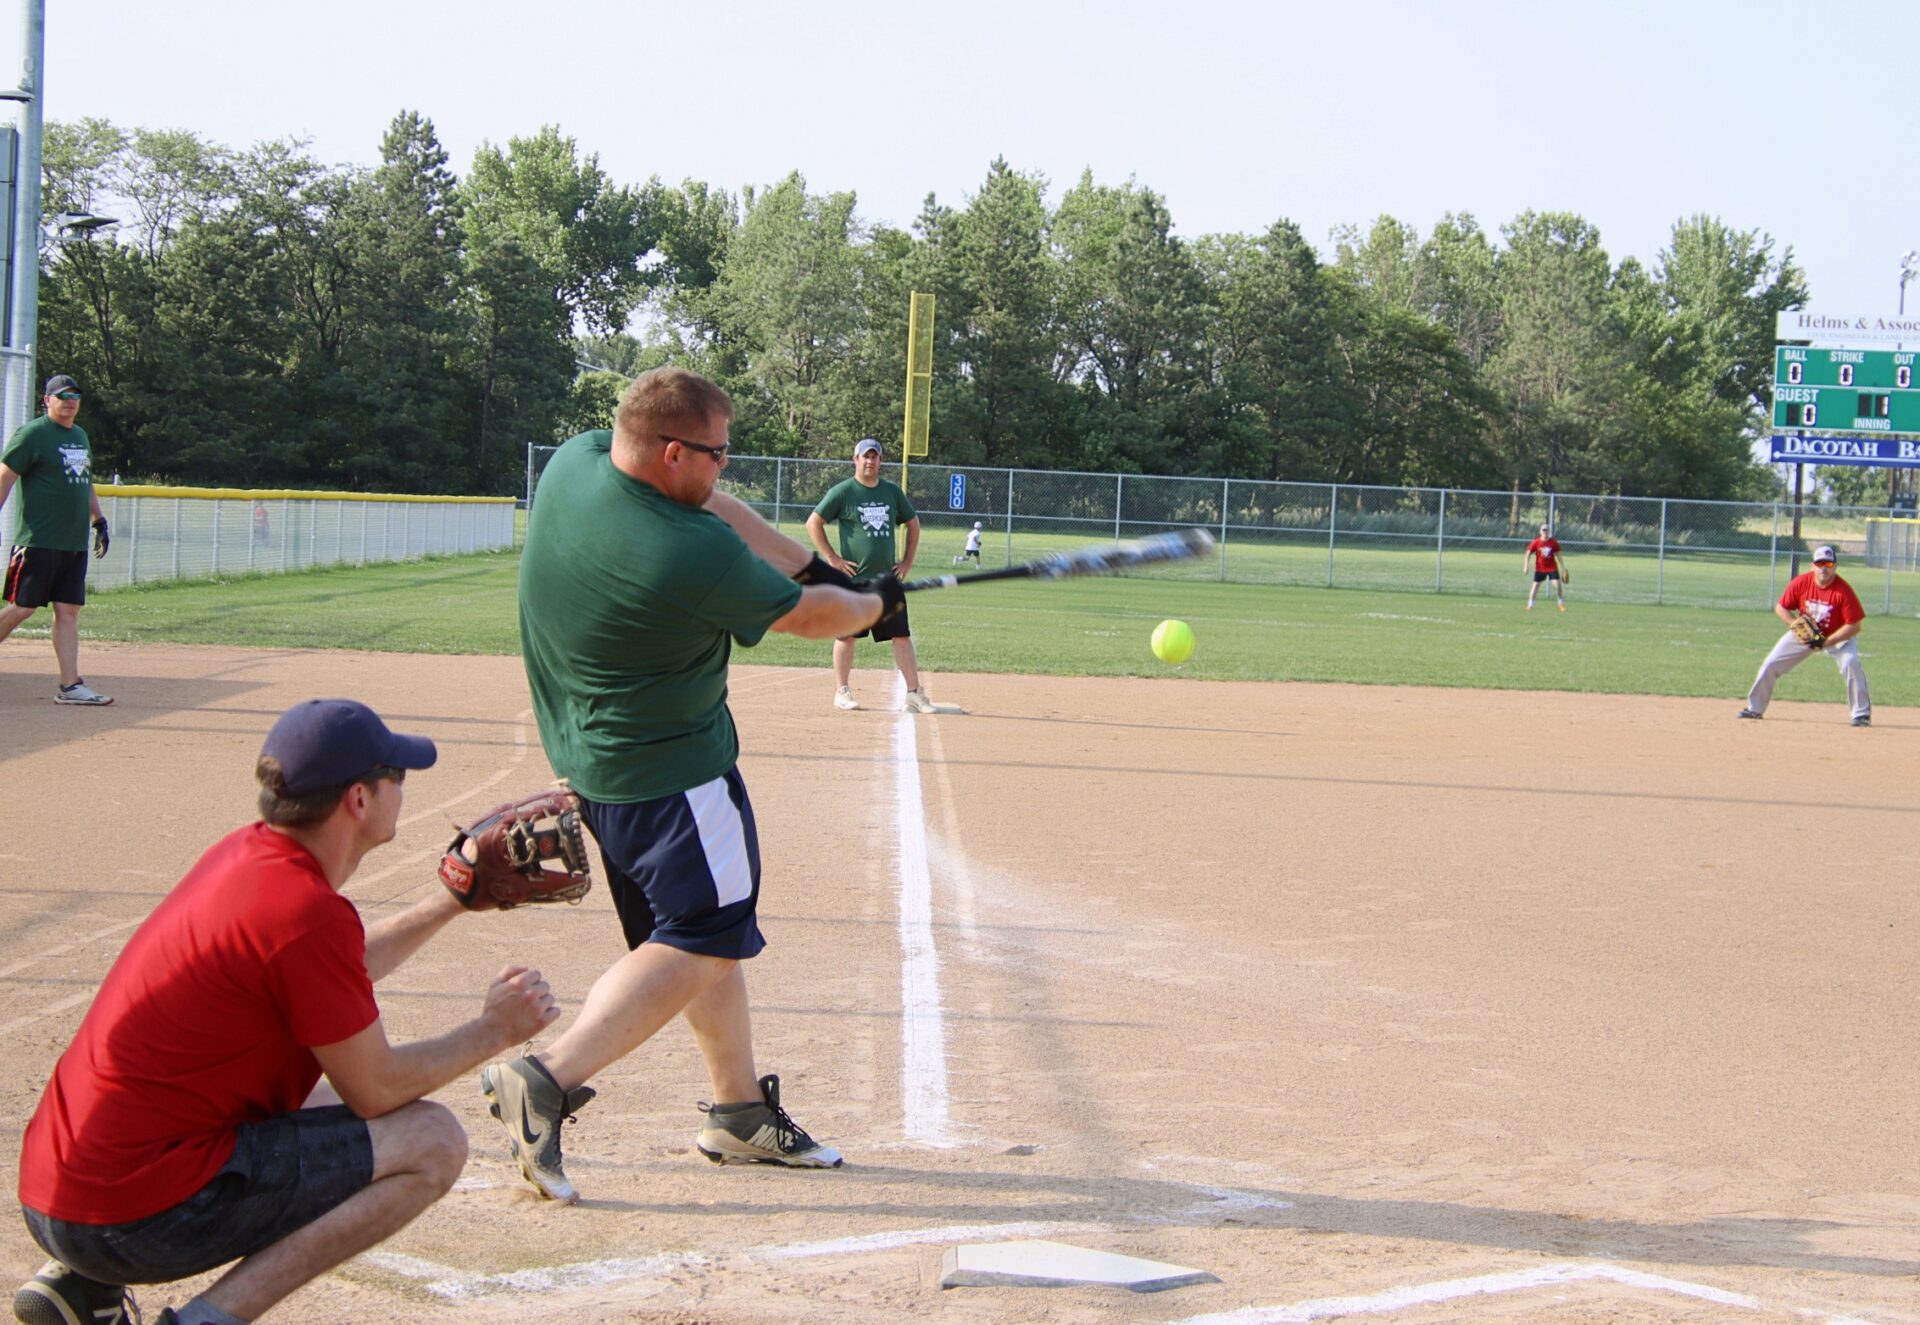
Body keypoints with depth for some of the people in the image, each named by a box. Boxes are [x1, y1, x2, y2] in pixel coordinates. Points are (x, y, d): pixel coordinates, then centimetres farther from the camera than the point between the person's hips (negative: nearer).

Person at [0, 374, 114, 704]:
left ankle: (70, 685, 1)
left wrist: (99, 520, 25)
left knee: (68, 612, 3)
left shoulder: (80, 436, 18)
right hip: (40, 542, -7)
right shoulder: (32, 434, -6)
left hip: (76, 543, 7)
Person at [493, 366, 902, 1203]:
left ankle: (740, 1109, 27)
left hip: (587, 753, 10)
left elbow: (708, 507, 10)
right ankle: (550, 1081, -16)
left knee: (701, 926, 19)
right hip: (670, 771, -10)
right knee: (699, 945, -4)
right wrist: (877, 604, 12)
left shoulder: (573, 463, -7)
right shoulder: (694, 557, -27)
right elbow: (806, 617, -9)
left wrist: (809, 563, 10)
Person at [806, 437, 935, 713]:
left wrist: (908, 561, 13)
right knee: (846, 635, 2)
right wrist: (832, 559, -7)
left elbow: (913, 523, 22)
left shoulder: (892, 491, 11)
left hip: (888, 578, 4)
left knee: (902, 635, 1)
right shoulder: (842, 492, -3)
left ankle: (914, 693, 3)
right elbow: (813, 523, -3)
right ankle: (842, 692, 11)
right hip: (853, 578, -4)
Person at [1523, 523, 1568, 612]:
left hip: (1552, 568, 0)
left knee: (1557, 584, -11)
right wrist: (1526, 566, -7)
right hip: (1539, 568, 0)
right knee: (1535, 585, -1)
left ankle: (1562, 604, 6)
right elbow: (1528, 554, 0)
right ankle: (1530, 605, 11)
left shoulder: (1554, 542, -4)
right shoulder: (1536, 543, -6)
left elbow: (1559, 555, 4)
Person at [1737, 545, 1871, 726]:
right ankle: (1755, 708, 16)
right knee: (1771, 664, -1)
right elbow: (1780, 608, -5)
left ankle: (1862, 714, -17)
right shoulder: (1800, 583, -18)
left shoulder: (1844, 591, -27)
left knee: (1851, 663, -29)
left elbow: (1854, 626, -26)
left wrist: (1826, 642, -32)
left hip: (1837, 636, -3)